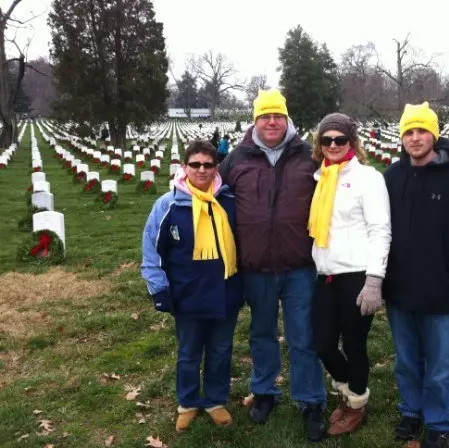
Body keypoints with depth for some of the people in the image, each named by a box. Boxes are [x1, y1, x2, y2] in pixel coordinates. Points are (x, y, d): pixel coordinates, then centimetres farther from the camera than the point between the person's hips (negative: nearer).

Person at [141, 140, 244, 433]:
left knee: (221, 352, 18)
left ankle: (216, 400, 38)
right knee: (189, 355, 17)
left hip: (226, 294, 2)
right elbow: (153, 249, -6)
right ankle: (188, 403, 37)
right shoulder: (169, 205, -11)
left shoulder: (230, 201, -5)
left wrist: (246, 282, 7)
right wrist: (159, 288, -8)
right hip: (189, 297, -2)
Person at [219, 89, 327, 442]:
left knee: (304, 339, 7)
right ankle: (264, 392, 37)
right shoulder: (238, 159, 0)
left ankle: (312, 403, 23)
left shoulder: (308, 155, -2)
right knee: (262, 334, 18)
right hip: (256, 268, 2)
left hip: (300, 266, -1)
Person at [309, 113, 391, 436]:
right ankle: (346, 393, 36)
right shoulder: (319, 178, 13)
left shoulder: (367, 176, -5)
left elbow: (381, 230, -10)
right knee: (323, 345, 8)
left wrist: (374, 281, -16)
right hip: (326, 276, 5)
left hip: (357, 275, -5)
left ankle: (357, 405, 30)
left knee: (354, 344, 6)